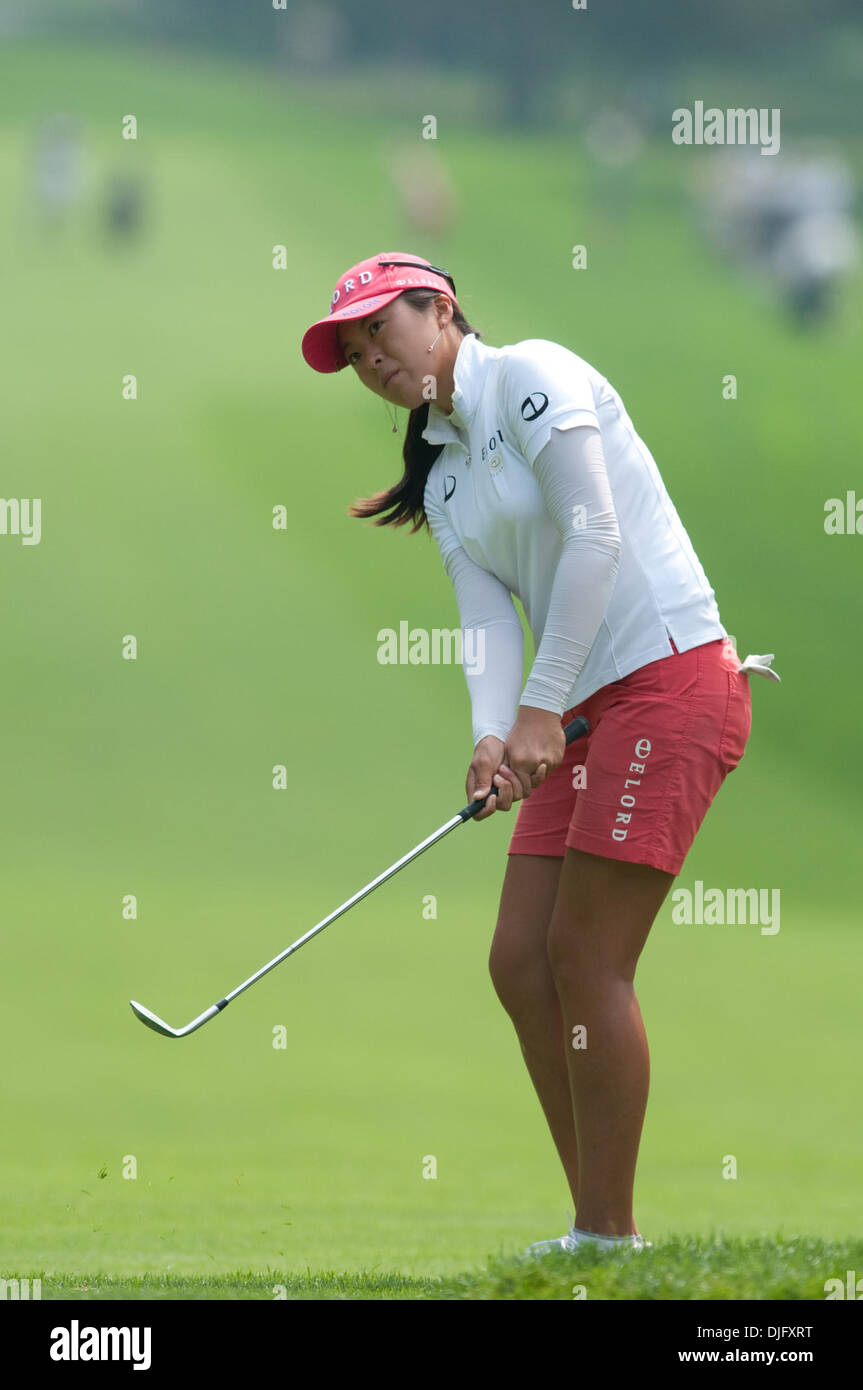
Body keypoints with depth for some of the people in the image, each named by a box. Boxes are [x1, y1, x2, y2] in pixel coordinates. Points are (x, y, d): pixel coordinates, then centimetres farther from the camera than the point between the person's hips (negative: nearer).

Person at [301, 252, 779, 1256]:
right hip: (583, 718, 9)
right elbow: (487, 619, 7)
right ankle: (596, 1230, 8)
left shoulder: (528, 375, -5)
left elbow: (593, 536, -15)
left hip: (668, 678, -9)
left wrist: (543, 706, -18)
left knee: (586, 960, -12)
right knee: (519, 964, 3)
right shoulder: (443, 483, 19)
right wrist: (494, 736, -14)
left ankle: (609, 1236, -8)